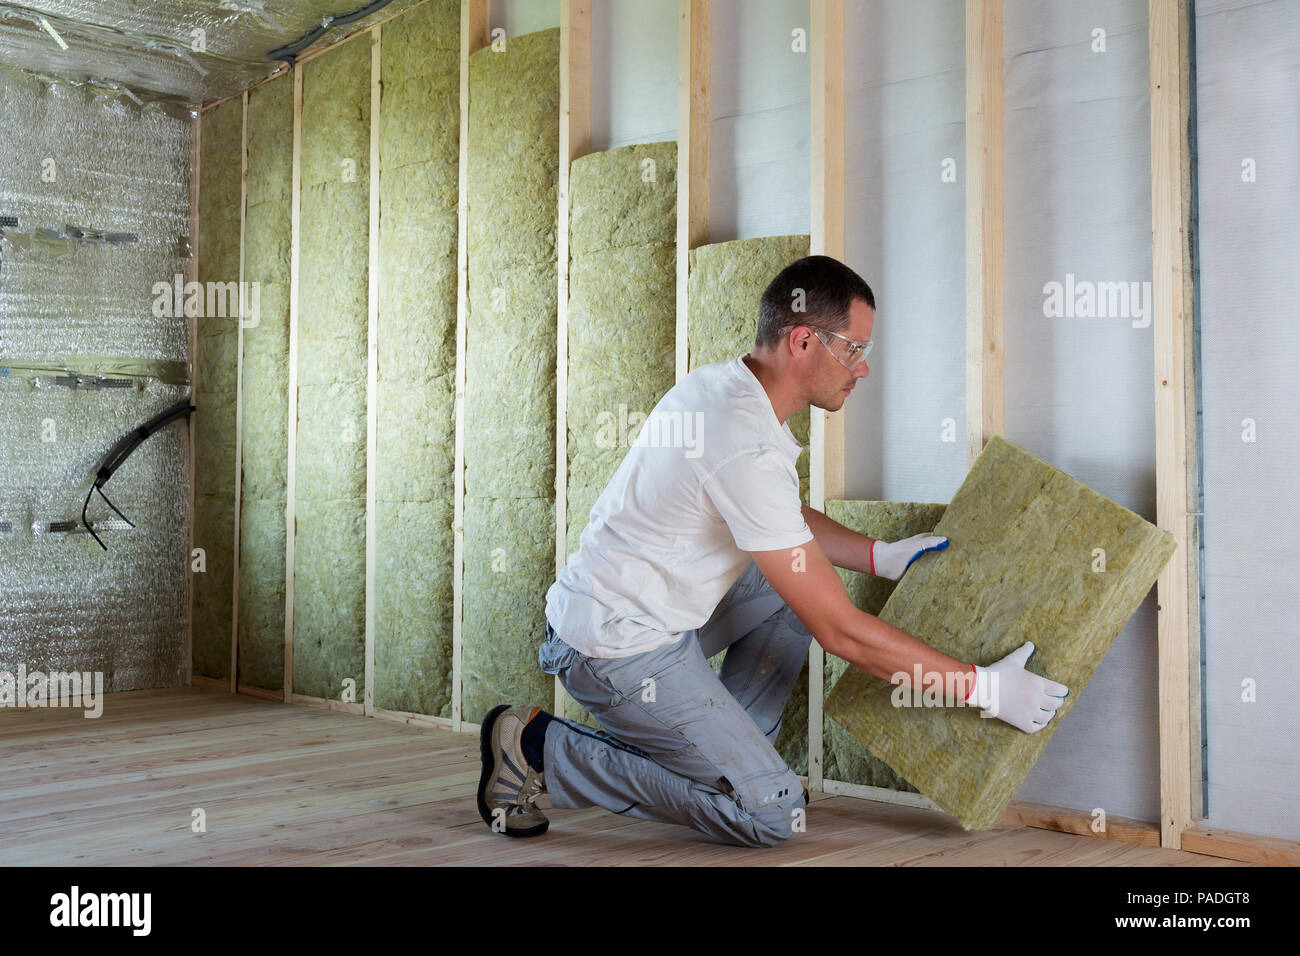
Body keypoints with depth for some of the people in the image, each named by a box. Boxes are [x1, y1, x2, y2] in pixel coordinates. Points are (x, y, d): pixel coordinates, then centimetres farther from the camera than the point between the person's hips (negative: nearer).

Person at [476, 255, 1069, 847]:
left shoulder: (722, 382, 3)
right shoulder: (750, 452, -27)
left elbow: (785, 520, 22)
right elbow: (840, 632, -23)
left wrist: (882, 557, 12)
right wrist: (983, 688, -16)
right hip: (621, 650, -10)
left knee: (803, 581, 17)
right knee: (771, 814, -9)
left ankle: (727, 757, 14)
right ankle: (540, 751, -3)